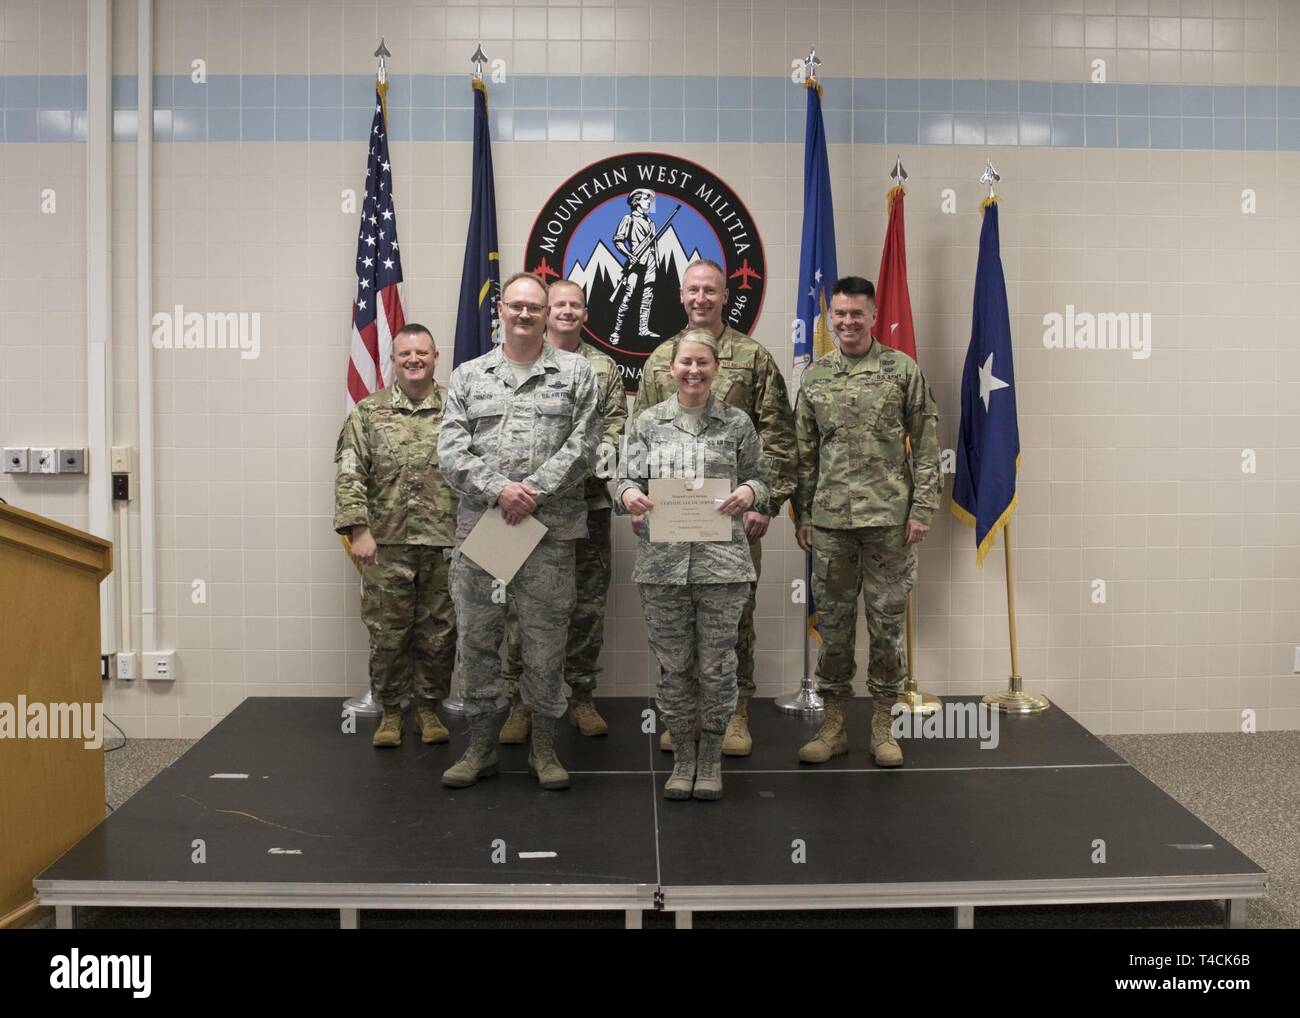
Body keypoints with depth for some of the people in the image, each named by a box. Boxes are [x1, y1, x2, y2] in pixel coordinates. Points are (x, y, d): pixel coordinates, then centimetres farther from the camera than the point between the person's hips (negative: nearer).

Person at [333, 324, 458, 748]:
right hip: (387, 544, 0)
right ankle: (390, 712, 20)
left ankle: (429, 708, 23)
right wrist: (358, 530, -9)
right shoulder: (368, 413, 5)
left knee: (439, 632, 7)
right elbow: (349, 475, 0)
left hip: (446, 543, 0)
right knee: (387, 633, 5)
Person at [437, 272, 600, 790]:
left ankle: (544, 747, 20)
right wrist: (497, 488, -13)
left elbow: (581, 445, -3)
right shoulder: (468, 376, 11)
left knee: (546, 640, 5)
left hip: (550, 528, -2)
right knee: (476, 638, 8)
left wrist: (534, 491, -13)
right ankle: (480, 746, 22)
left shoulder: (575, 372, 7)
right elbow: (451, 451, 2)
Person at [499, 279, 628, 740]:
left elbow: (617, 418, 7)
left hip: (590, 500, 2)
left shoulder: (604, 368, 13)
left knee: (588, 602, 7)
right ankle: (521, 700, 11)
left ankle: (581, 696, 20)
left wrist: (606, 447, -12)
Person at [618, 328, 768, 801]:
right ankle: (683, 756, 24)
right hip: (662, 561, 1)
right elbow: (628, 477, 7)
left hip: (722, 562, -1)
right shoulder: (648, 423, 8)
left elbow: (758, 479, 10)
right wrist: (630, 494, -16)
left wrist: (749, 493, -12)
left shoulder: (737, 423, 7)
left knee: (717, 666, 4)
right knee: (673, 665, 8)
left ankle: (711, 755, 23)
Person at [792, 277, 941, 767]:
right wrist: (802, 513, 7)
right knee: (832, 623, 8)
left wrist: (923, 507, -7)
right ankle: (833, 723, 18)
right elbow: (805, 452, 11)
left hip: (890, 518, -2)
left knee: (887, 622, 5)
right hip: (830, 520, 2)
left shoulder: (903, 370, 0)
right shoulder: (813, 377, 8)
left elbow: (927, 445, -1)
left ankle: (882, 723, 17)